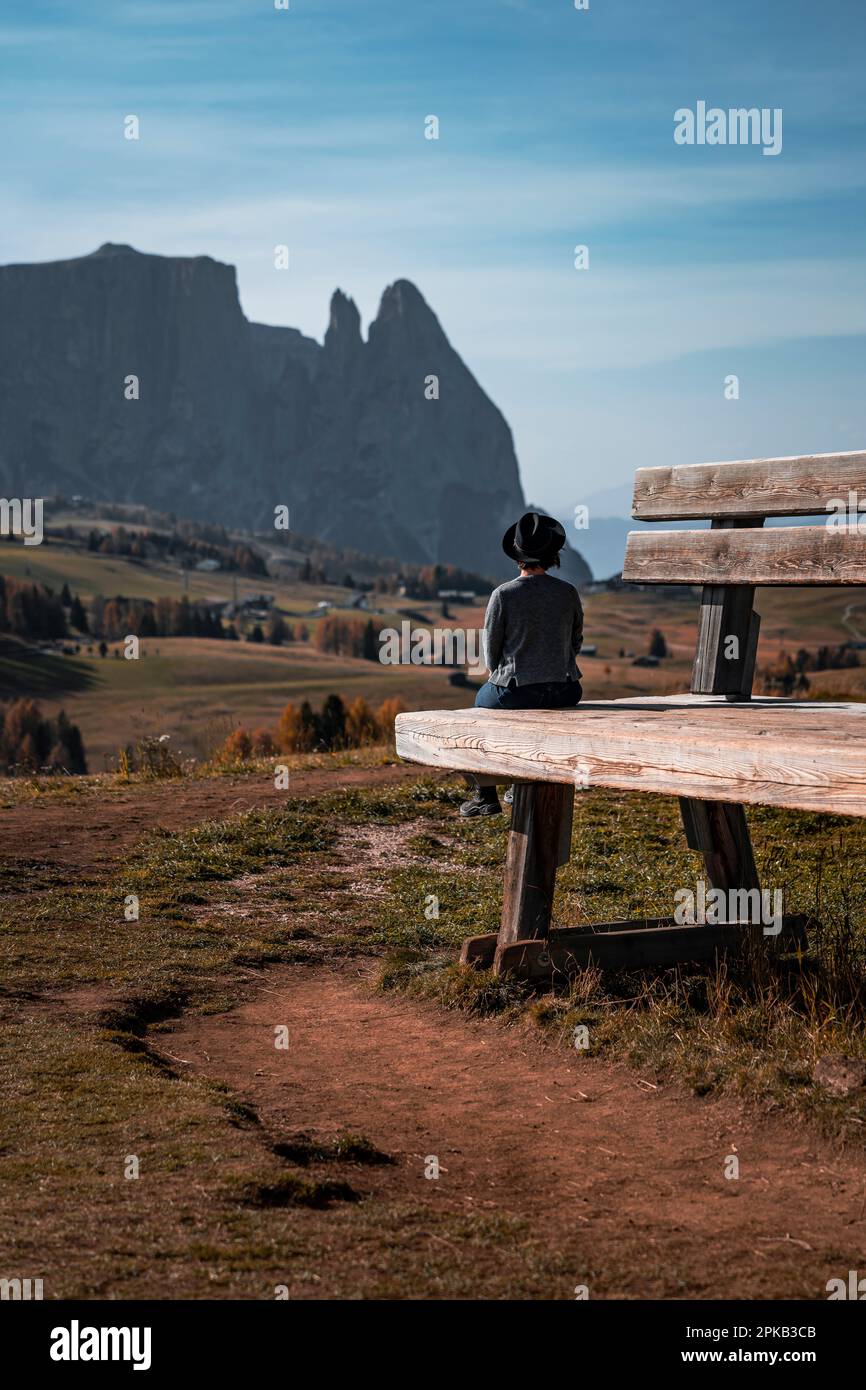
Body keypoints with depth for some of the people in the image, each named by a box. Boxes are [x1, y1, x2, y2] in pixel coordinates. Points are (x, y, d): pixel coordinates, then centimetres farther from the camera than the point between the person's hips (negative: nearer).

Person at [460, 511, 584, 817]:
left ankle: (486, 794, 32)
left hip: (515, 692, -3)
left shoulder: (502, 595, -11)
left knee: (483, 700, 32)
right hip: (564, 692, 3)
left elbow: (491, 649, -3)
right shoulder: (569, 593, -2)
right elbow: (575, 642, 9)